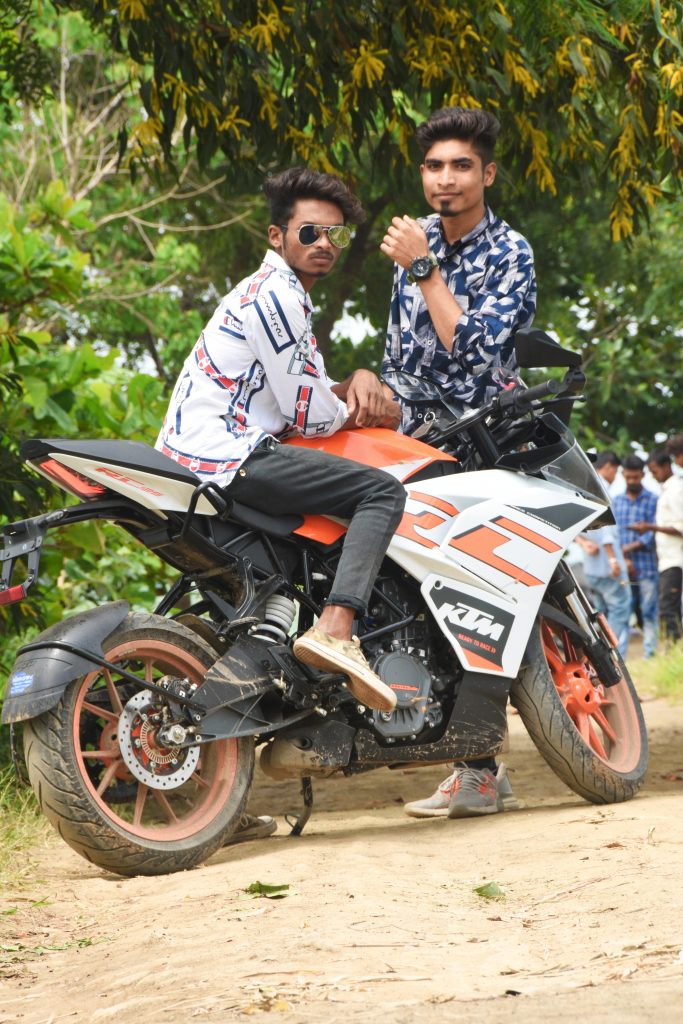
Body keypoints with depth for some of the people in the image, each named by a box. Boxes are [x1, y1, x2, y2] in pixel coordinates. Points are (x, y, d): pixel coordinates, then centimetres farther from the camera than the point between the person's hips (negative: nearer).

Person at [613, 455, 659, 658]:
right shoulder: (616, 502, 14)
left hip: (646, 567, -3)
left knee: (649, 613, -3)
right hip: (623, 569, 3)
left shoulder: (653, 501, 1)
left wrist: (628, 548, -15)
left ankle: (649, 654, 0)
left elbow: (652, 535, -5)